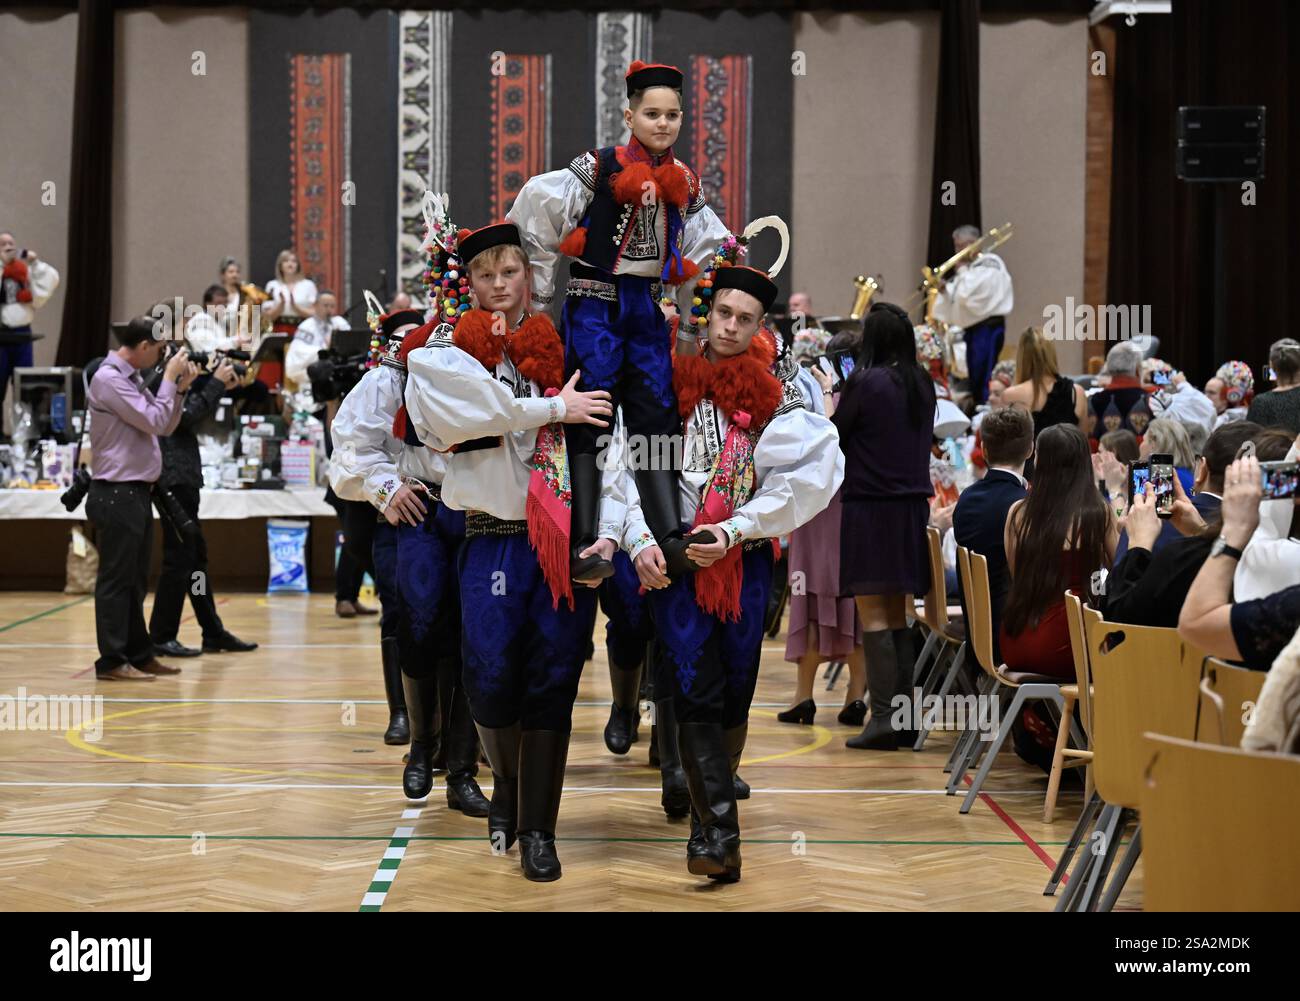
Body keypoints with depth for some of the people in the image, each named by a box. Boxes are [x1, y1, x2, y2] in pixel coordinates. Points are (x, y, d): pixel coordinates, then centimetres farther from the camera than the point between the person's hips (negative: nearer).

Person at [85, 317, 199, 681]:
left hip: (136, 492, 10)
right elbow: (154, 421, -18)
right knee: (116, 579, -6)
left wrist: (180, 387, 6)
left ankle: (139, 654, 20)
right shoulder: (109, 378, -14)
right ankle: (112, 661, -3)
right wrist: (169, 377, -9)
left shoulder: (130, 378, 15)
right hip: (116, 494, -10)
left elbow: (165, 427, 17)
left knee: (135, 581, 14)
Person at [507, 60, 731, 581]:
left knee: (657, 416, 1)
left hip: (646, 310, 5)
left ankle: (670, 535, -1)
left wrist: (691, 331, 16)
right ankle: (582, 544, -7)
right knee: (589, 419, -6)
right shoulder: (598, 169, -6)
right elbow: (534, 213, -7)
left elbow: (709, 254, 19)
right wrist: (536, 300, -4)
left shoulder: (683, 183, 10)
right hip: (593, 306, -5)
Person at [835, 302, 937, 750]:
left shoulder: (864, 382, -12)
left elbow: (834, 439, -3)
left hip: (870, 507, -6)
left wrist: (836, 406, 14)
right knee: (897, 616, 12)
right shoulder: (923, 384, 7)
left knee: (873, 615, -4)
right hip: (913, 506, 6)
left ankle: (883, 717, -9)